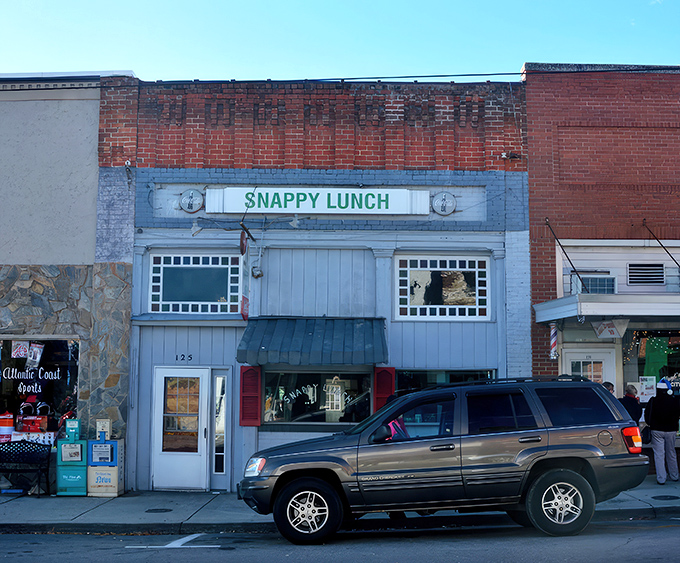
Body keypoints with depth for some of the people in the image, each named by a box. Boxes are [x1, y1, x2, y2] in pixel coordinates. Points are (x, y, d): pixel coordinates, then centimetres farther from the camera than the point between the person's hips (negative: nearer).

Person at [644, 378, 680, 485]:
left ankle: (661, 478, -3)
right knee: (671, 453, 17)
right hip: (671, 431, 2)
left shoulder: (653, 401, -9)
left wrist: (651, 425, 15)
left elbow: (647, 415, -1)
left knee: (659, 454, 0)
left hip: (657, 431, -2)